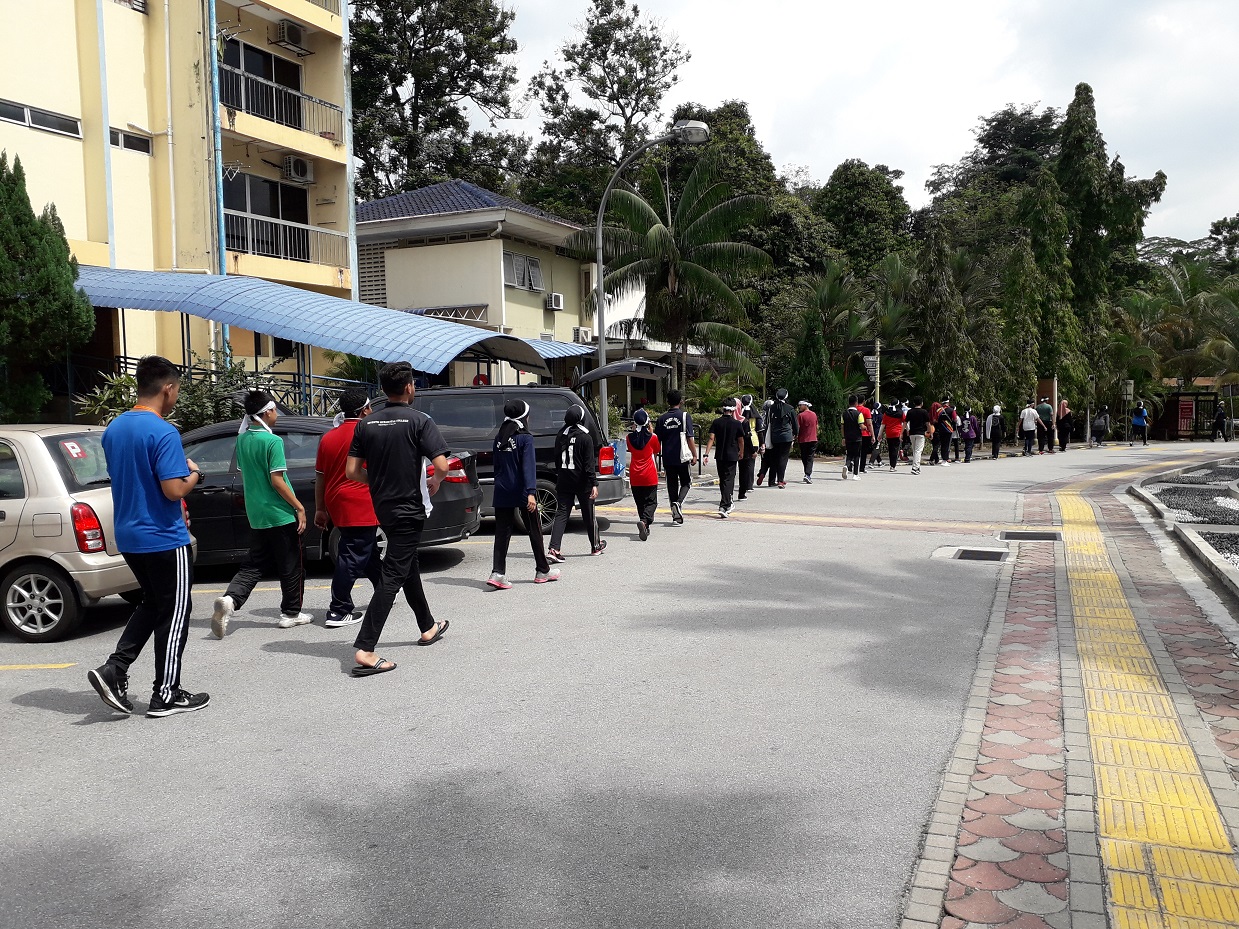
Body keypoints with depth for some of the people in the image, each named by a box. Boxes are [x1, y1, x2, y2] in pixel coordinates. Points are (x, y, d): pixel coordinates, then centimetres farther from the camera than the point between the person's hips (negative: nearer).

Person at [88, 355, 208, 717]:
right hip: (164, 538, -8)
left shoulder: (114, 428, 7)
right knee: (174, 613, 4)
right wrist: (194, 474, -4)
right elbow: (174, 490, -24)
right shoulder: (164, 432, -19)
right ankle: (166, 695, 11)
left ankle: (114, 670, 10)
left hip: (128, 536, 8)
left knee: (152, 603, 23)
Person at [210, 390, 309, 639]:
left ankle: (230, 600, -10)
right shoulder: (272, 441, -16)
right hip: (281, 515, -7)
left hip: (256, 515, 7)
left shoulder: (242, 440, 6)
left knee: (254, 565, 13)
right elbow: (277, 480, -18)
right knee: (290, 566, 8)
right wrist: (299, 507, -12)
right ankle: (291, 613, 17)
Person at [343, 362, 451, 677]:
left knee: (408, 567, 23)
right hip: (409, 508, -6)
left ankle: (428, 628, 39)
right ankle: (365, 650, -14)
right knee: (393, 577, -7)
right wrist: (434, 483, 1)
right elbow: (441, 466, -21)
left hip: (383, 507, 6)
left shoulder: (366, 424, 2)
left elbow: (352, 471, 0)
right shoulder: (420, 421, -12)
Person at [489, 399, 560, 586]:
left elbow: (497, 465, 14)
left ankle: (497, 573, -10)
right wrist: (531, 492, -22)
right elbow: (528, 466, -18)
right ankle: (543, 571, 19)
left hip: (502, 492, 5)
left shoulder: (499, 438, 7)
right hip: (522, 491, -5)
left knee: (502, 533, 3)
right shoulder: (525, 438, -10)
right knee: (534, 531, 9)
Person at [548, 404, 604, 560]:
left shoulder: (560, 436, 4)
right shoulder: (585, 437, -11)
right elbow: (589, 463, -14)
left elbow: (556, 459, 13)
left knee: (561, 514, 0)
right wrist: (594, 484, -14)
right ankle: (596, 546, 30)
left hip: (563, 482, 3)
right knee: (588, 514, 13)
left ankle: (553, 549, -15)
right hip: (582, 482, -3)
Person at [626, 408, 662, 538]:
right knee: (651, 502, 1)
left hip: (634, 476, 2)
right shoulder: (653, 437, -8)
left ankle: (645, 527, 18)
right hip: (650, 476, -2)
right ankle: (644, 521, -24)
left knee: (640, 503, 14)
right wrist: (651, 431, 13)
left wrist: (634, 430, 13)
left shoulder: (630, 437, -3)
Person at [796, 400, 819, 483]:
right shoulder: (814, 415, 7)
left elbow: (797, 427, -11)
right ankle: (808, 475, -16)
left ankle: (808, 474, 16)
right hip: (813, 439, 3)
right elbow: (817, 427, 15)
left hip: (803, 440, -3)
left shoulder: (800, 415, -9)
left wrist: (796, 436, 0)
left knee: (804, 458, 11)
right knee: (810, 458, 0)